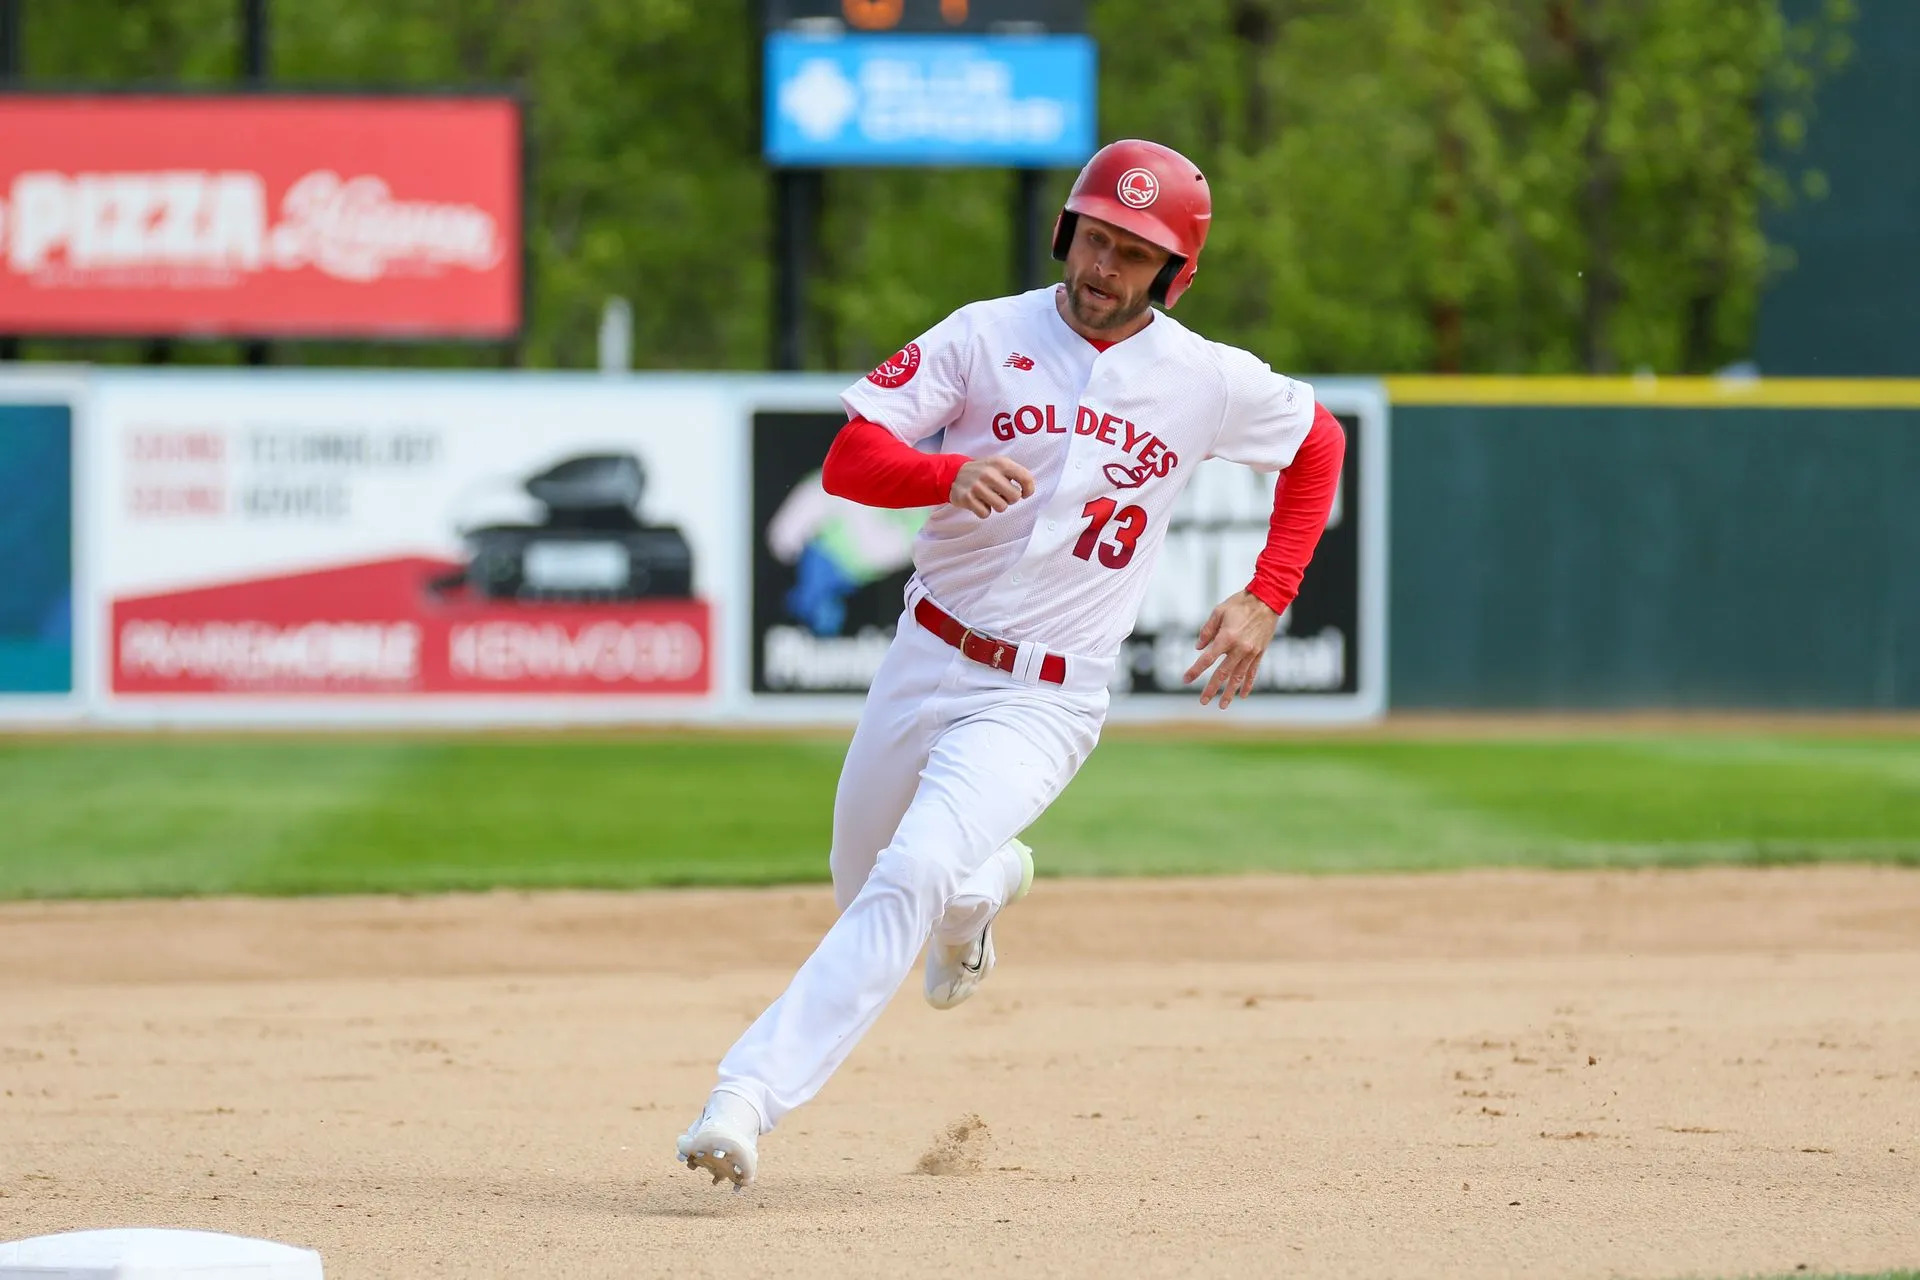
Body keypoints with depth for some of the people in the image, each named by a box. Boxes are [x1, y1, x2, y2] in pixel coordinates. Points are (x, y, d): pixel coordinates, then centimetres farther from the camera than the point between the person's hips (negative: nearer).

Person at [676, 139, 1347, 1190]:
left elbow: (1318, 443, 18)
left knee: (910, 879, -24)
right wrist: (950, 473, -33)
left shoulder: (1212, 381, -1)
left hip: (1046, 702, -3)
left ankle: (751, 1093, -26)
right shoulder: (987, 336, -3)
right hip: (924, 663, 3)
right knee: (864, 887, 17)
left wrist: (1266, 602, 9)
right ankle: (986, 882, 52)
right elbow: (849, 459, -11)